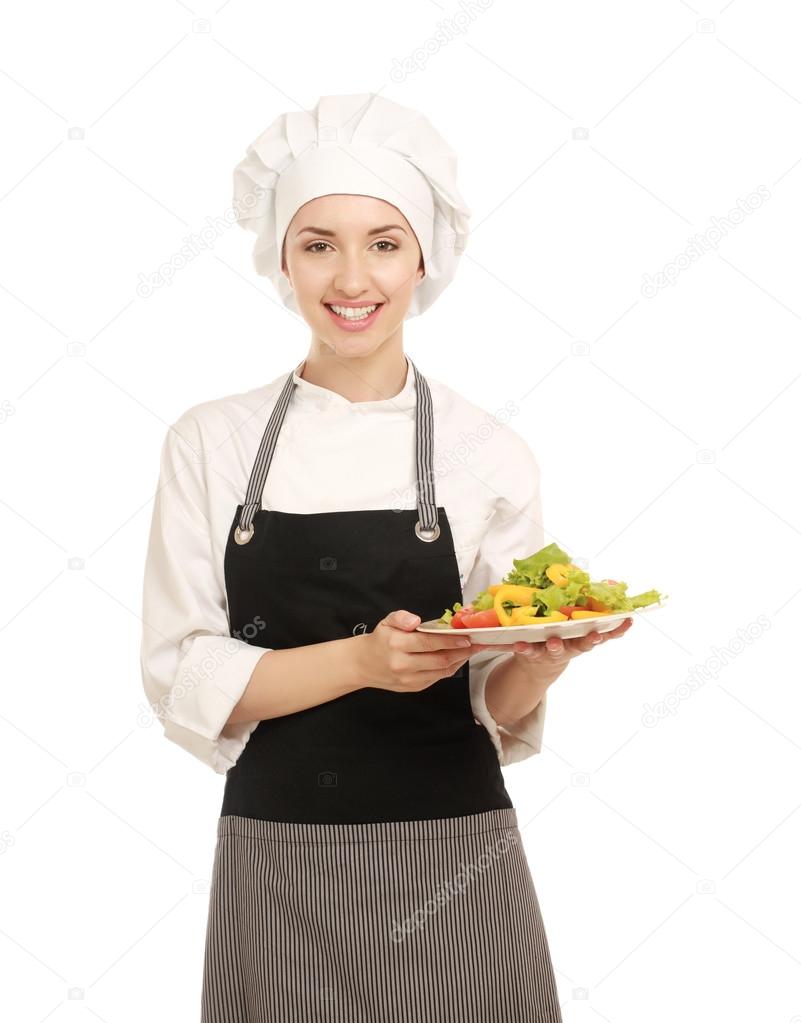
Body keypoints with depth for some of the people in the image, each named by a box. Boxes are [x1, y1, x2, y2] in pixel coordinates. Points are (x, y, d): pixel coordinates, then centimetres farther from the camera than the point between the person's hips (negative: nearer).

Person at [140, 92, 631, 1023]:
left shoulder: (490, 454, -3)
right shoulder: (210, 443, -2)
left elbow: (498, 706, 0)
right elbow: (181, 677, -6)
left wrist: (544, 659, -22)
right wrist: (360, 660, -20)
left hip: (451, 868, 0)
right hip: (276, 875, 1)